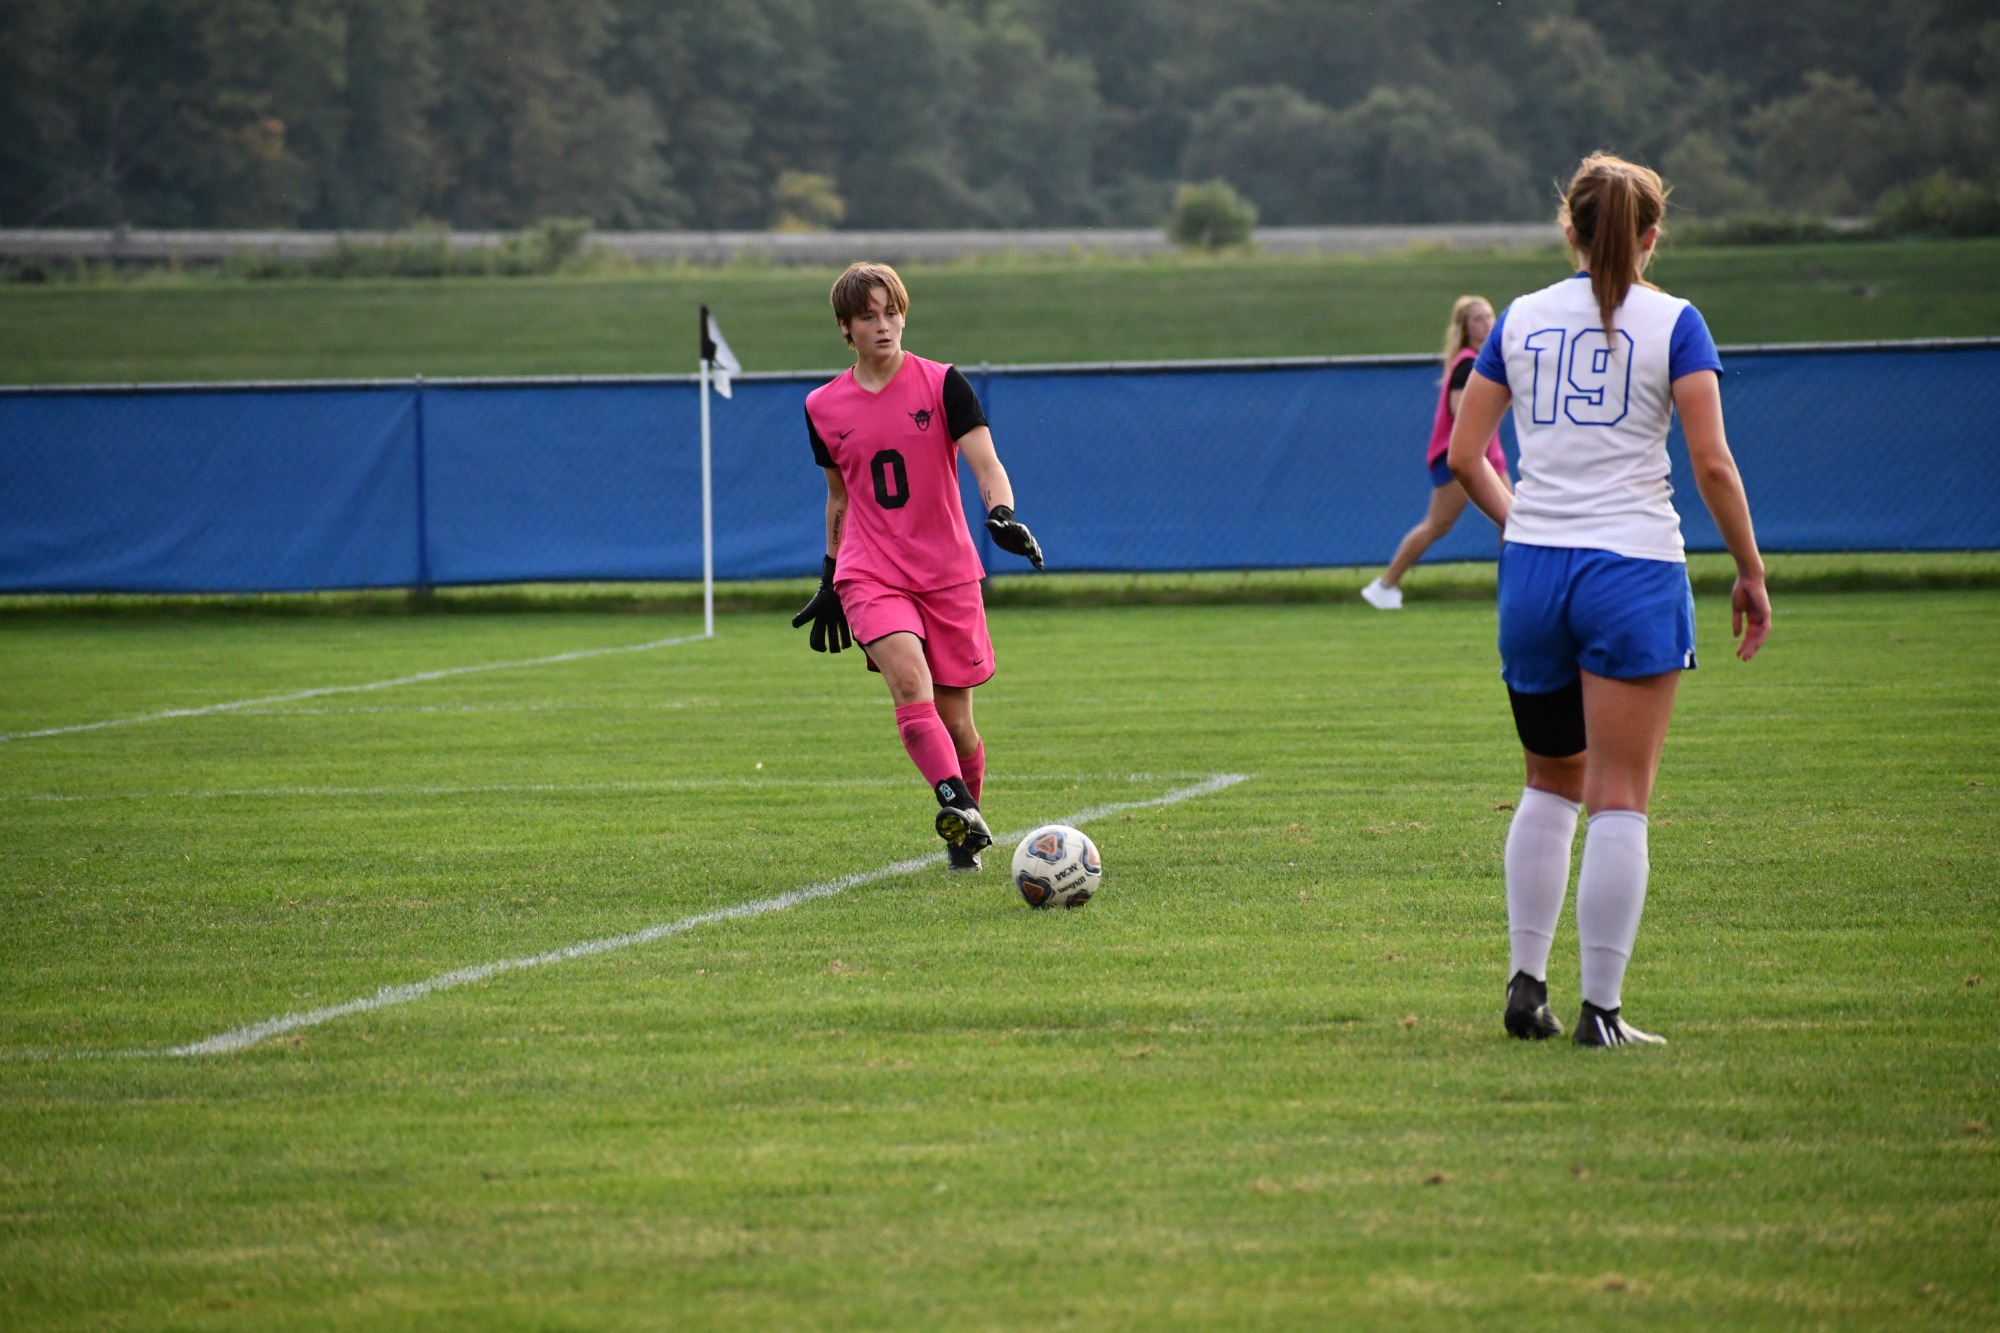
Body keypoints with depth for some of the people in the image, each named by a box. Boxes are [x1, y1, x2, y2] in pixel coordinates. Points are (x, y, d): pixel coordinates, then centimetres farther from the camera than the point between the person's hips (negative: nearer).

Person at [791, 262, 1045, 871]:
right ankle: (957, 806, -41)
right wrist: (829, 582, 23)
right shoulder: (824, 408, 8)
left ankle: (964, 834, 26)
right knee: (909, 680, -27)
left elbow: (986, 464, -10)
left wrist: (1001, 514, -30)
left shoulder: (942, 385, -1)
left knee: (955, 721, 3)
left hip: (948, 573, 0)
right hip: (870, 573, 0)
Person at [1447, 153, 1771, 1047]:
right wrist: (1750, 573, 0)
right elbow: (1712, 465, -9)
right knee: (1619, 804, -1)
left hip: (1532, 570, 4)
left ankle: (1526, 982, 12)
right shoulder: (1672, 323, -3)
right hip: (1634, 571, -4)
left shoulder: (1521, 319, 8)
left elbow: (1462, 456, 9)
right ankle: (1602, 1009, -3)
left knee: (1551, 786, 19)